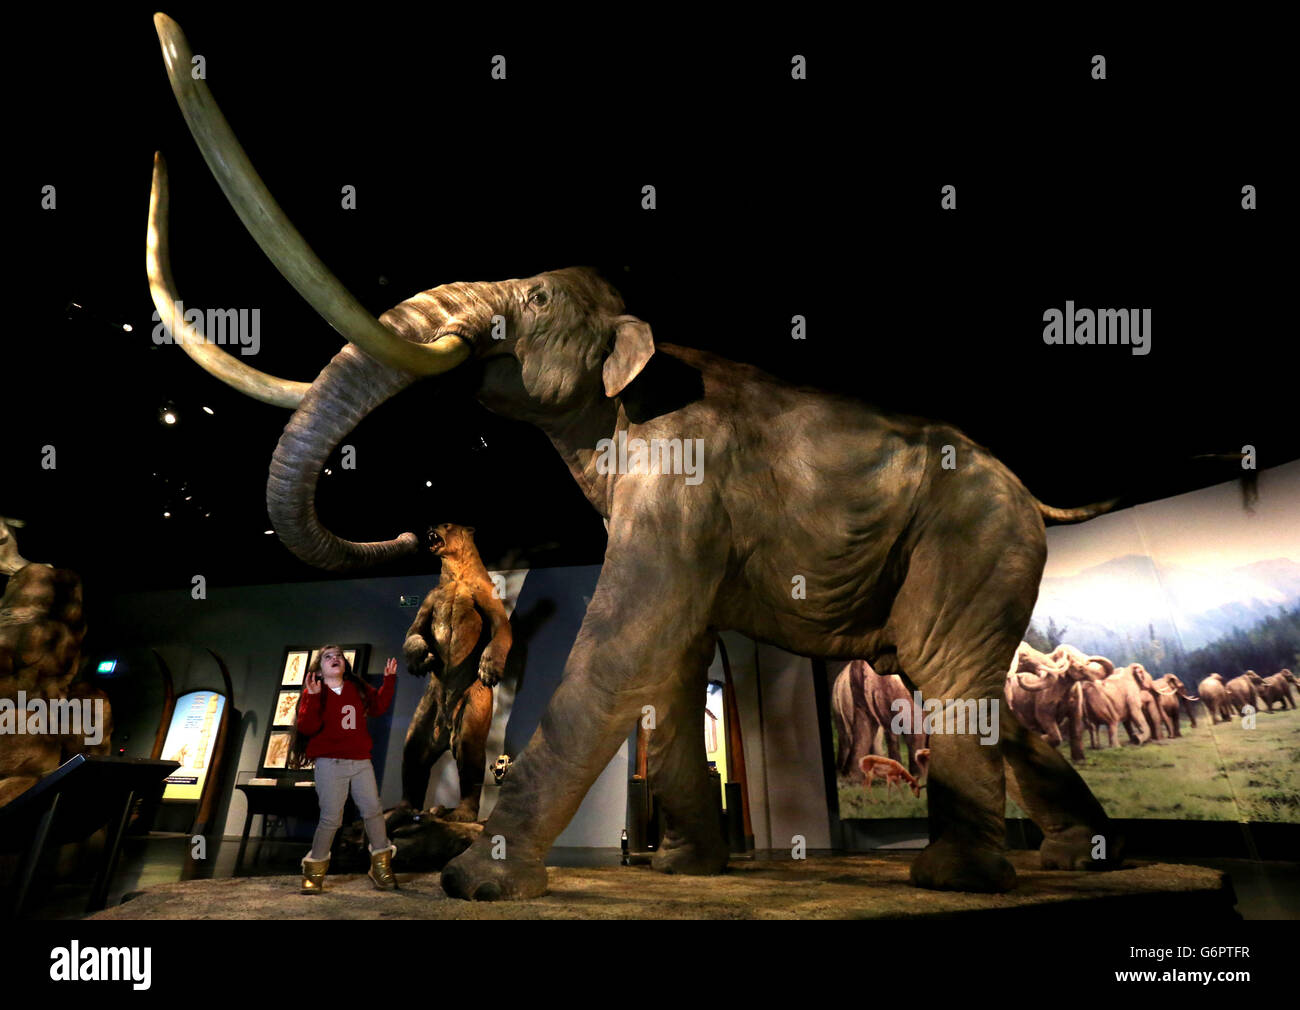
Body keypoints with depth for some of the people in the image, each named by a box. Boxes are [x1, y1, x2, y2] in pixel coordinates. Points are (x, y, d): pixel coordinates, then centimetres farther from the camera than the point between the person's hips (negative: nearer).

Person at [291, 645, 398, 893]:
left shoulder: (357, 688, 13)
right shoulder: (313, 693, -1)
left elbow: (378, 706, 16)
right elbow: (307, 727, -13)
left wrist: (389, 680, 9)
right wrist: (313, 698, -25)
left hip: (360, 762, 4)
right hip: (330, 763, -4)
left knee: (373, 810, 0)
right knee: (331, 818, -6)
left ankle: (381, 866, 12)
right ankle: (314, 872, 13)